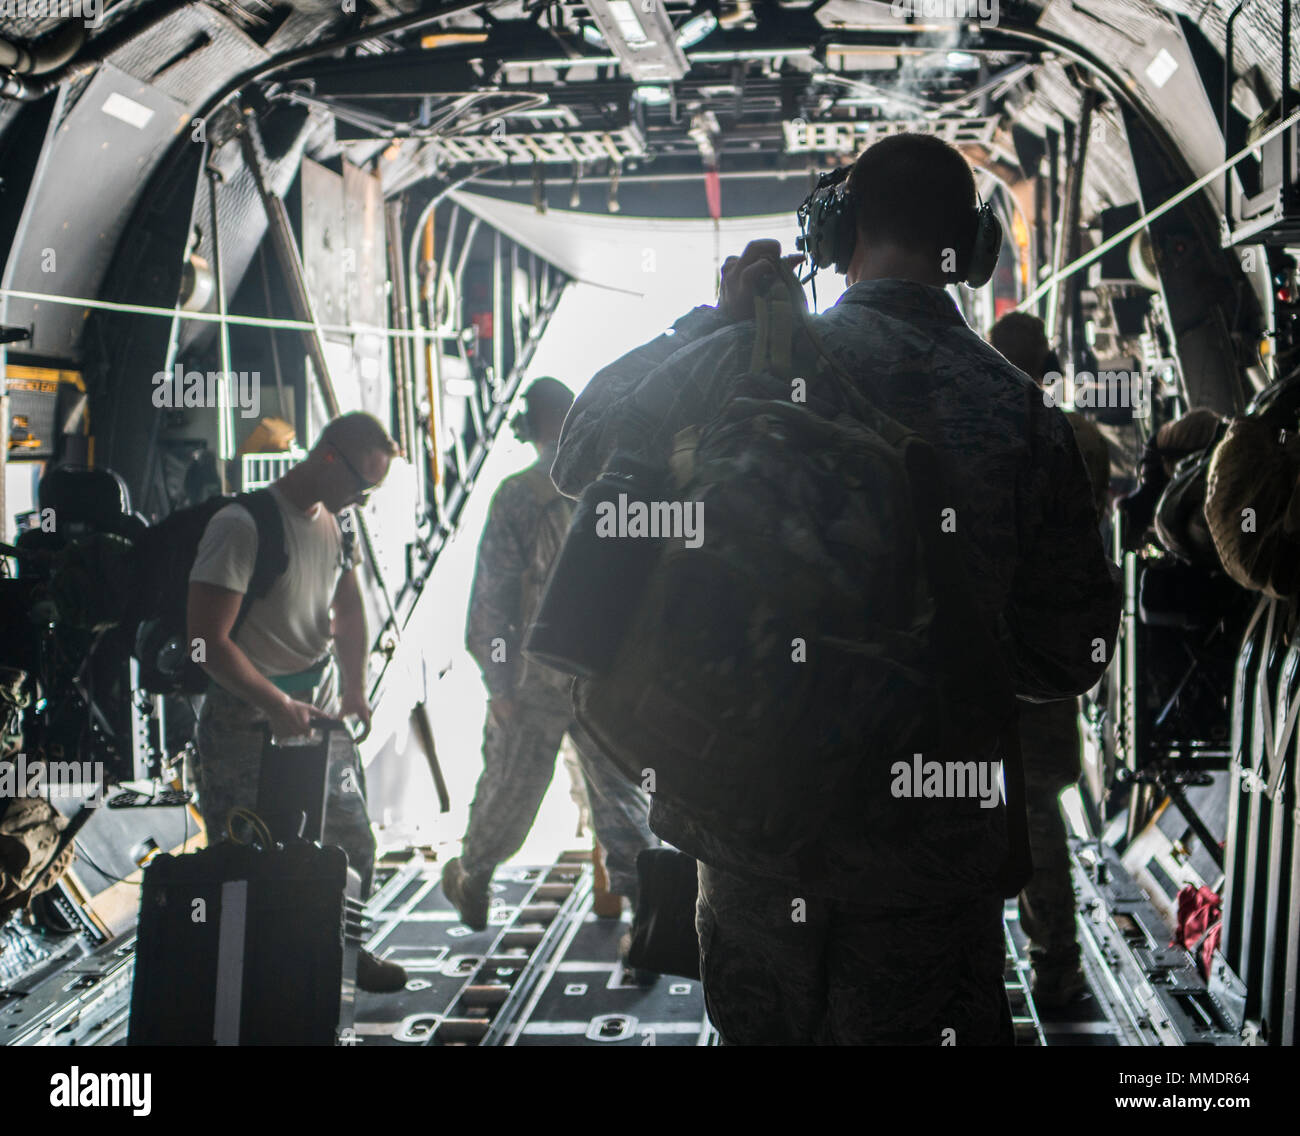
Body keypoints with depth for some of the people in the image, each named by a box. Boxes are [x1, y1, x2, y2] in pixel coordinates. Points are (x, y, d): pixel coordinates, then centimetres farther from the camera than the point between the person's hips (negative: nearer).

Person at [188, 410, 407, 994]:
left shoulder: (333, 523, 6)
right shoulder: (242, 525, -20)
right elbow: (209, 639, -23)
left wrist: (354, 690, 9)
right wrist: (276, 704, -25)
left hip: (318, 707, 8)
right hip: (248, 716, -8)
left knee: (353, 843, 17)